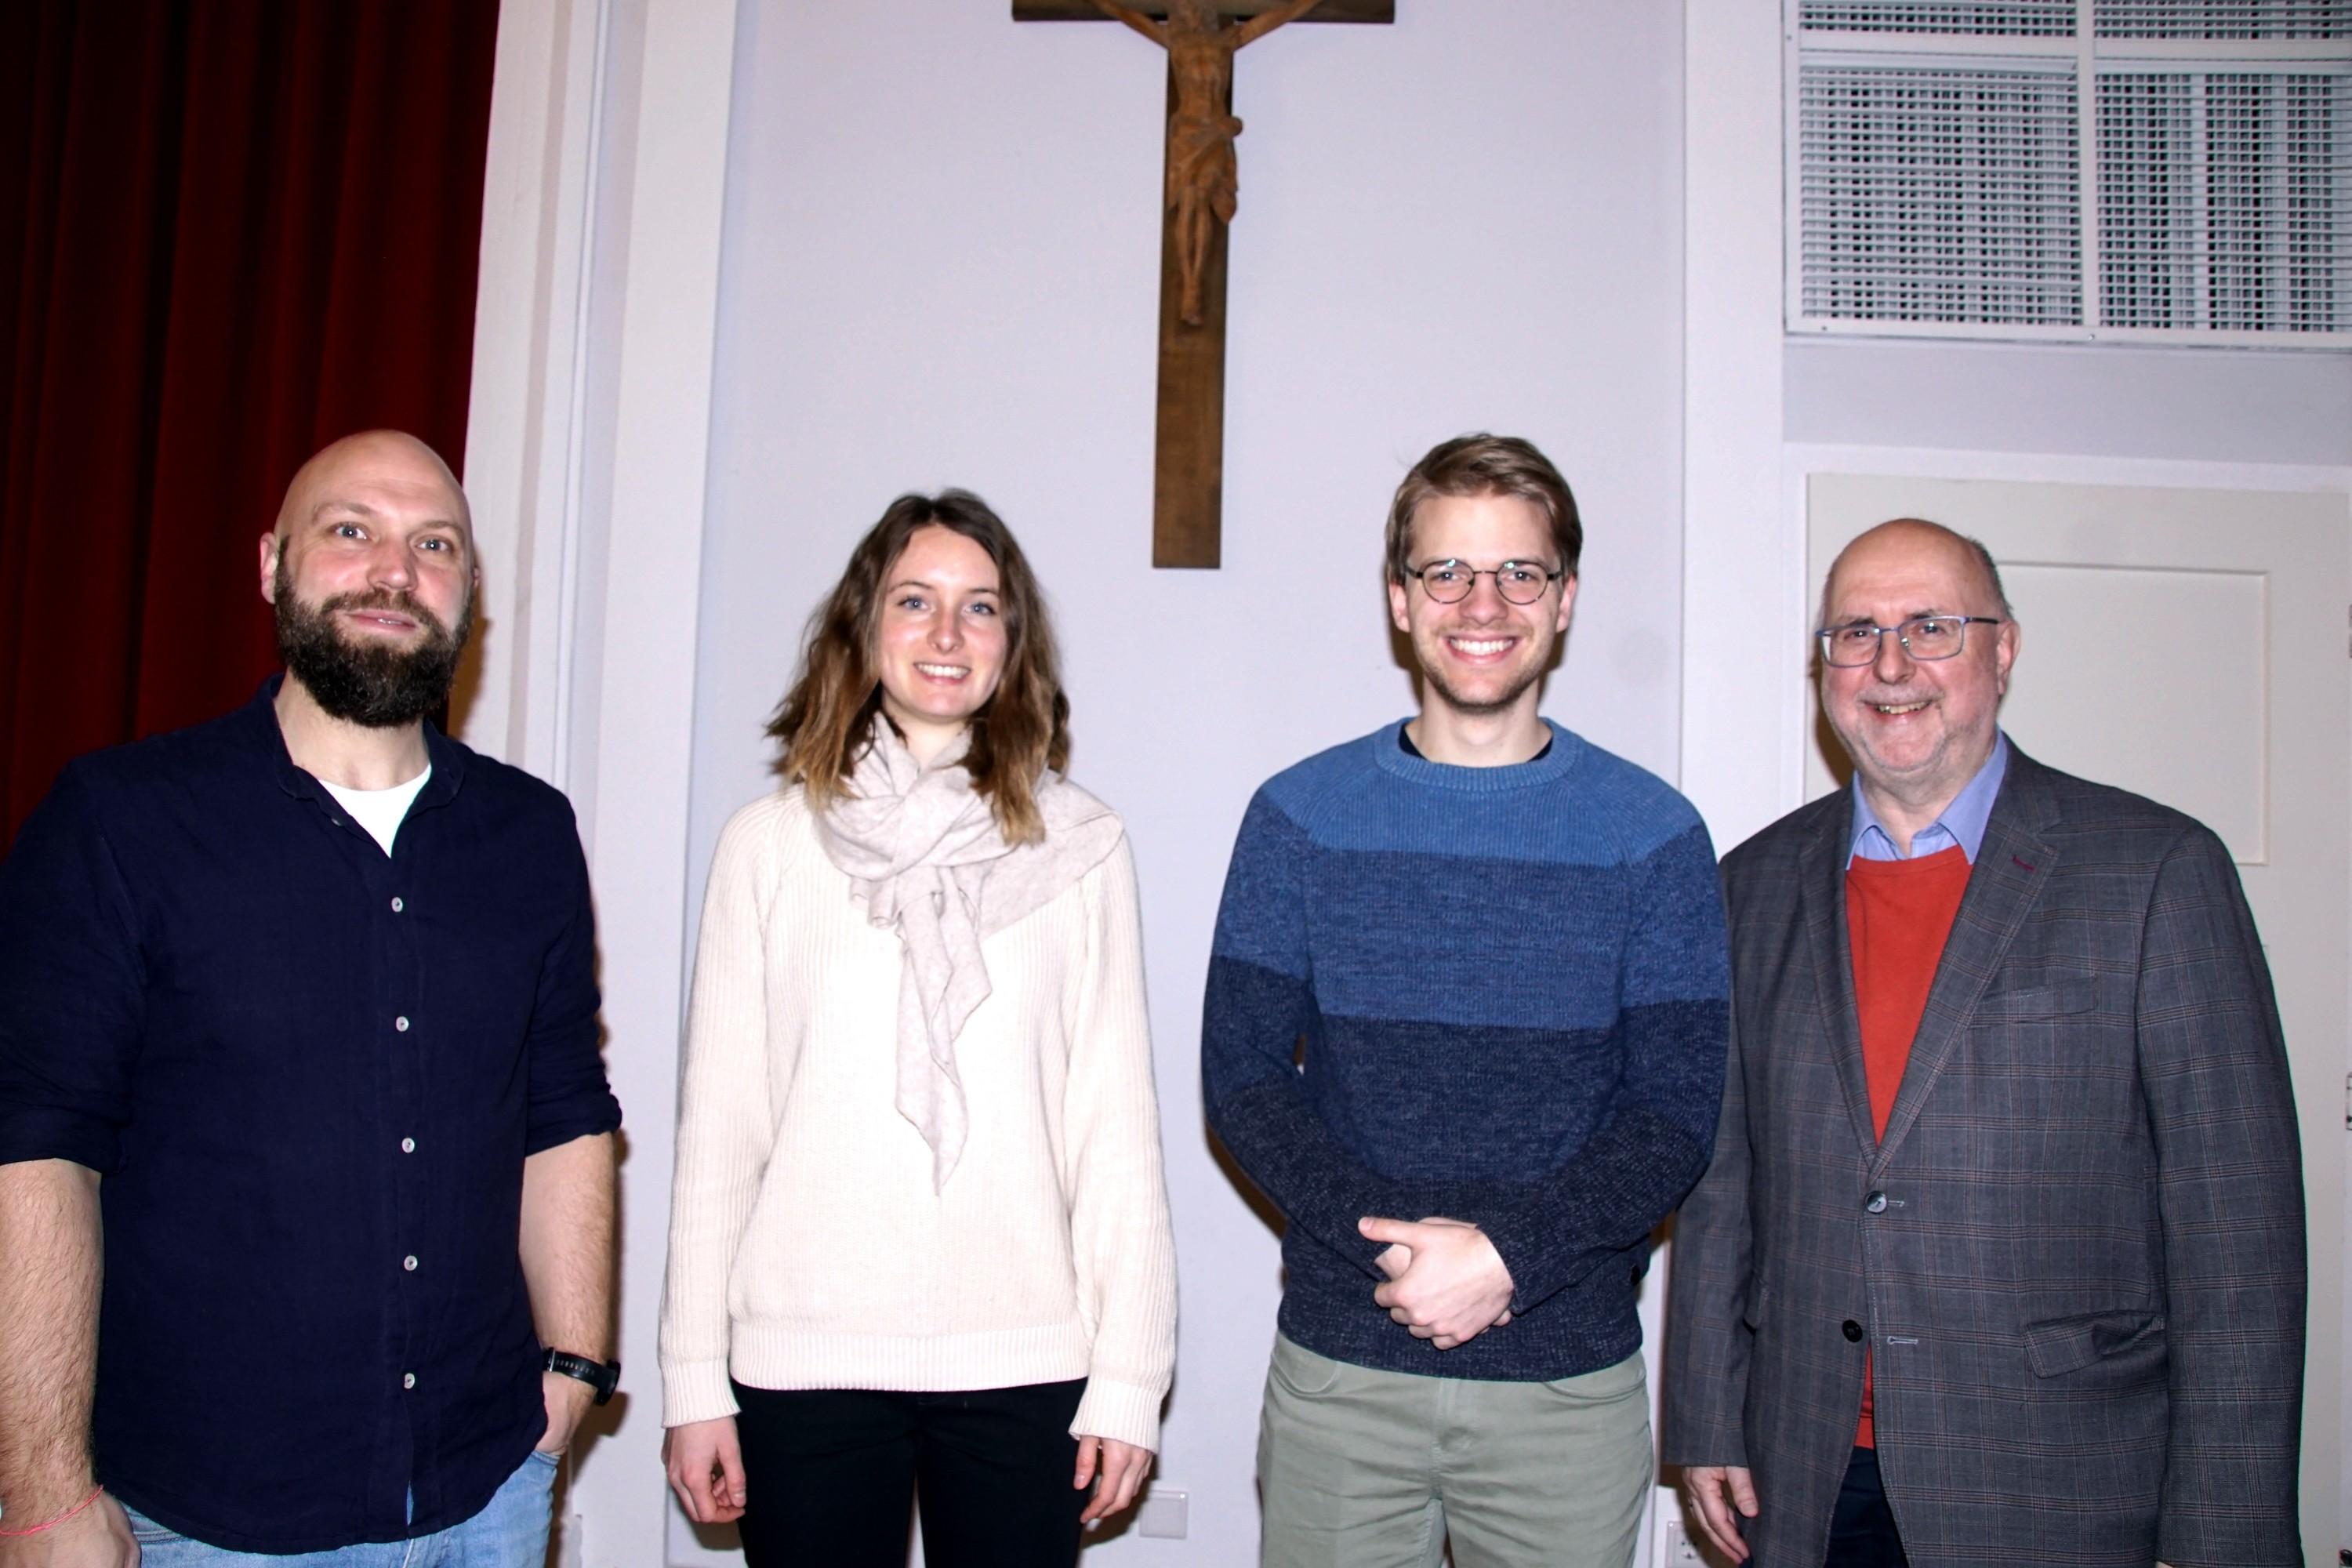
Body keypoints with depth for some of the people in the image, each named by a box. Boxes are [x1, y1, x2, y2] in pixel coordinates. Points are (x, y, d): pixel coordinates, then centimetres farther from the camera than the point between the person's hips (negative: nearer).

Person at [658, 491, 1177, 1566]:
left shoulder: (1080, 849, 1)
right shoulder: (771, 842, 2)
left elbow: (1116, 1122, 1)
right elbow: (719, 1122, 4)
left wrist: (1131, 1372, -2)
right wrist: (692, 1379, 2)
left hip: (1023, 1366, 0)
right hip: (803, 1362, 1)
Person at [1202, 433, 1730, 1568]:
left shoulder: (1654, 836, -1)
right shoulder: (1300, 818, 1)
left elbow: (1675, 1114, -3)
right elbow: (1241, 1076, -1)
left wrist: (1509, 1256, -17)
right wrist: (1392, 1246, -15)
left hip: (1570, 1380, 0)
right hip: (1338, 1368, 1)